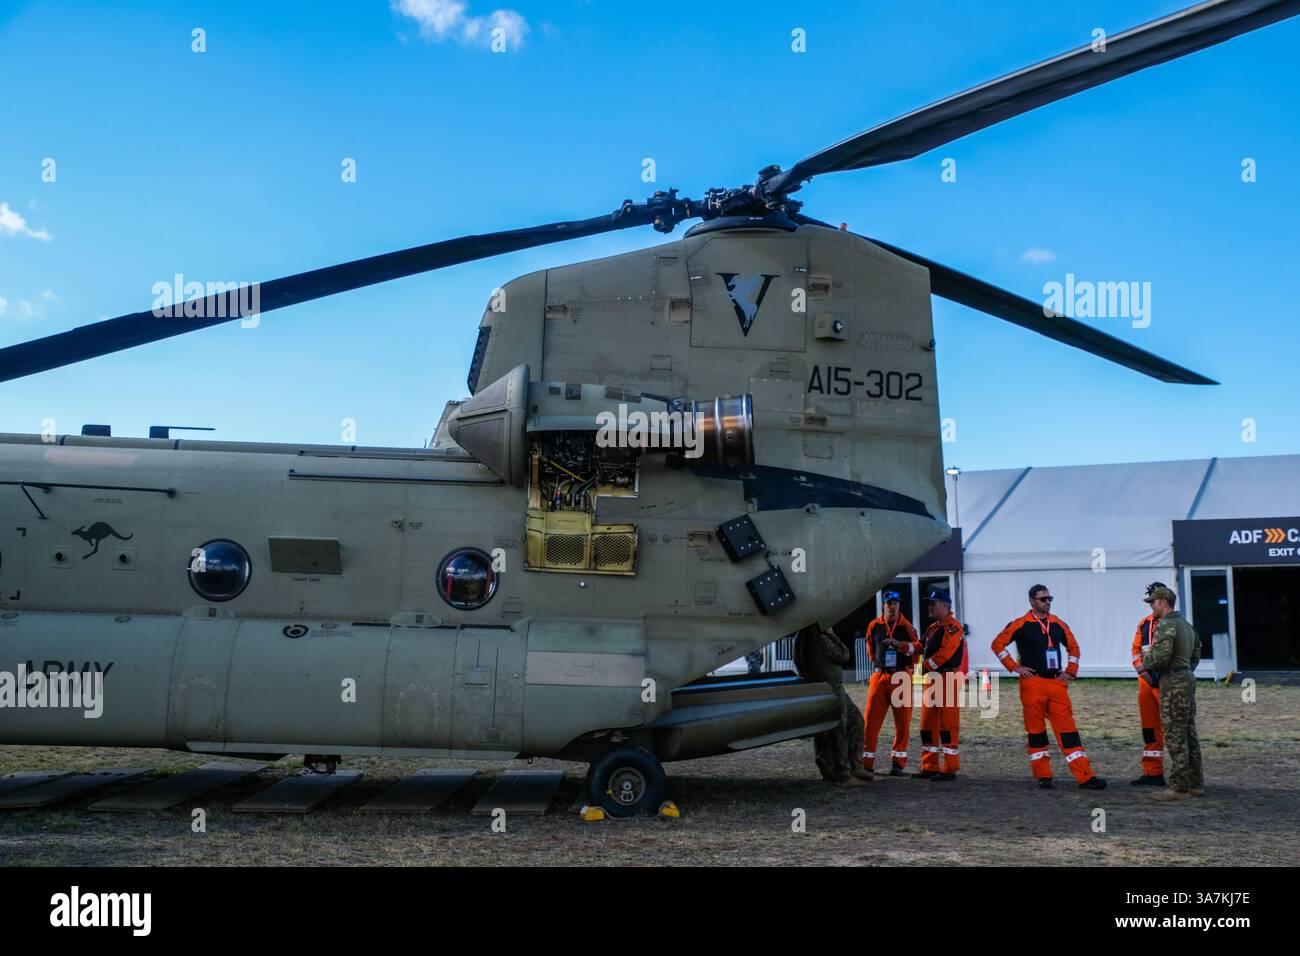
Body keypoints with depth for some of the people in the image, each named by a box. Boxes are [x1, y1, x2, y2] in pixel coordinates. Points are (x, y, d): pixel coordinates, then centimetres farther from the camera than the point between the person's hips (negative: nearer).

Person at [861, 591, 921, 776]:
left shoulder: (907, 627, 1)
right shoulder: (874, 626, 7)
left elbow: (917, 647, -10)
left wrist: (899, 644, -23)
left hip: (901, 677, -1)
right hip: (880, 676, 1)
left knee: (902, 721, 1)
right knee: (871, 719, -4)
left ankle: (898, 762, 11)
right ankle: (866, 763, 0)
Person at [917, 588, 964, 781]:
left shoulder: (953, 627, -11)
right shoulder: (933, 627, 20)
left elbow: (945, 653, -21)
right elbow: (923, 648, 22)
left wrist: (926, 665, -10)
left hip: (947, 680, -10)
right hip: (931, 680, 10)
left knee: (948, 726, -6)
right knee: (927, 724, 12)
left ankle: (950, 769, -2)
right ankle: (930, 767, 19)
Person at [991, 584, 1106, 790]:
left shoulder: (1058, 624, 11)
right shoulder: (1021, 625, -3)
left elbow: (1073, 647, 24)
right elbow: (998, 644, -5)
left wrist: (1070, 671, 14)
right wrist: (1014, 667, -6)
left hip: (1057, 683, 3)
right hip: (1032, 684, -3)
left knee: (1068, 729, 0)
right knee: (1035, 731, 3)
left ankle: (1085, 777, -1)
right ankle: (1043, 776, 12)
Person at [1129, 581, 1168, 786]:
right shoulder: (1144, 623, 14)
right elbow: (1136, 650, 12)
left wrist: (1148, 666, -20)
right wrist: (1142, 670, -5)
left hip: (1166, 682, -7)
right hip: (1146, 682, 7)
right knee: (1149, 728, 12)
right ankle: (1152, 773, 21)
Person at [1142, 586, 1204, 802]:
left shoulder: (1166, 625, -14)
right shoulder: (1185, 624, 18)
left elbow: (1161, 656, -23)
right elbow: (1196, 653, 22)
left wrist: (1146, 661, -5)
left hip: (1173, 684, -10)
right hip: (1188, 679, 10)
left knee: (1175, 737, -7)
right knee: (1189, 734, 14)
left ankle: (1179, 788, -6)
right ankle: (1195, 784, 20)